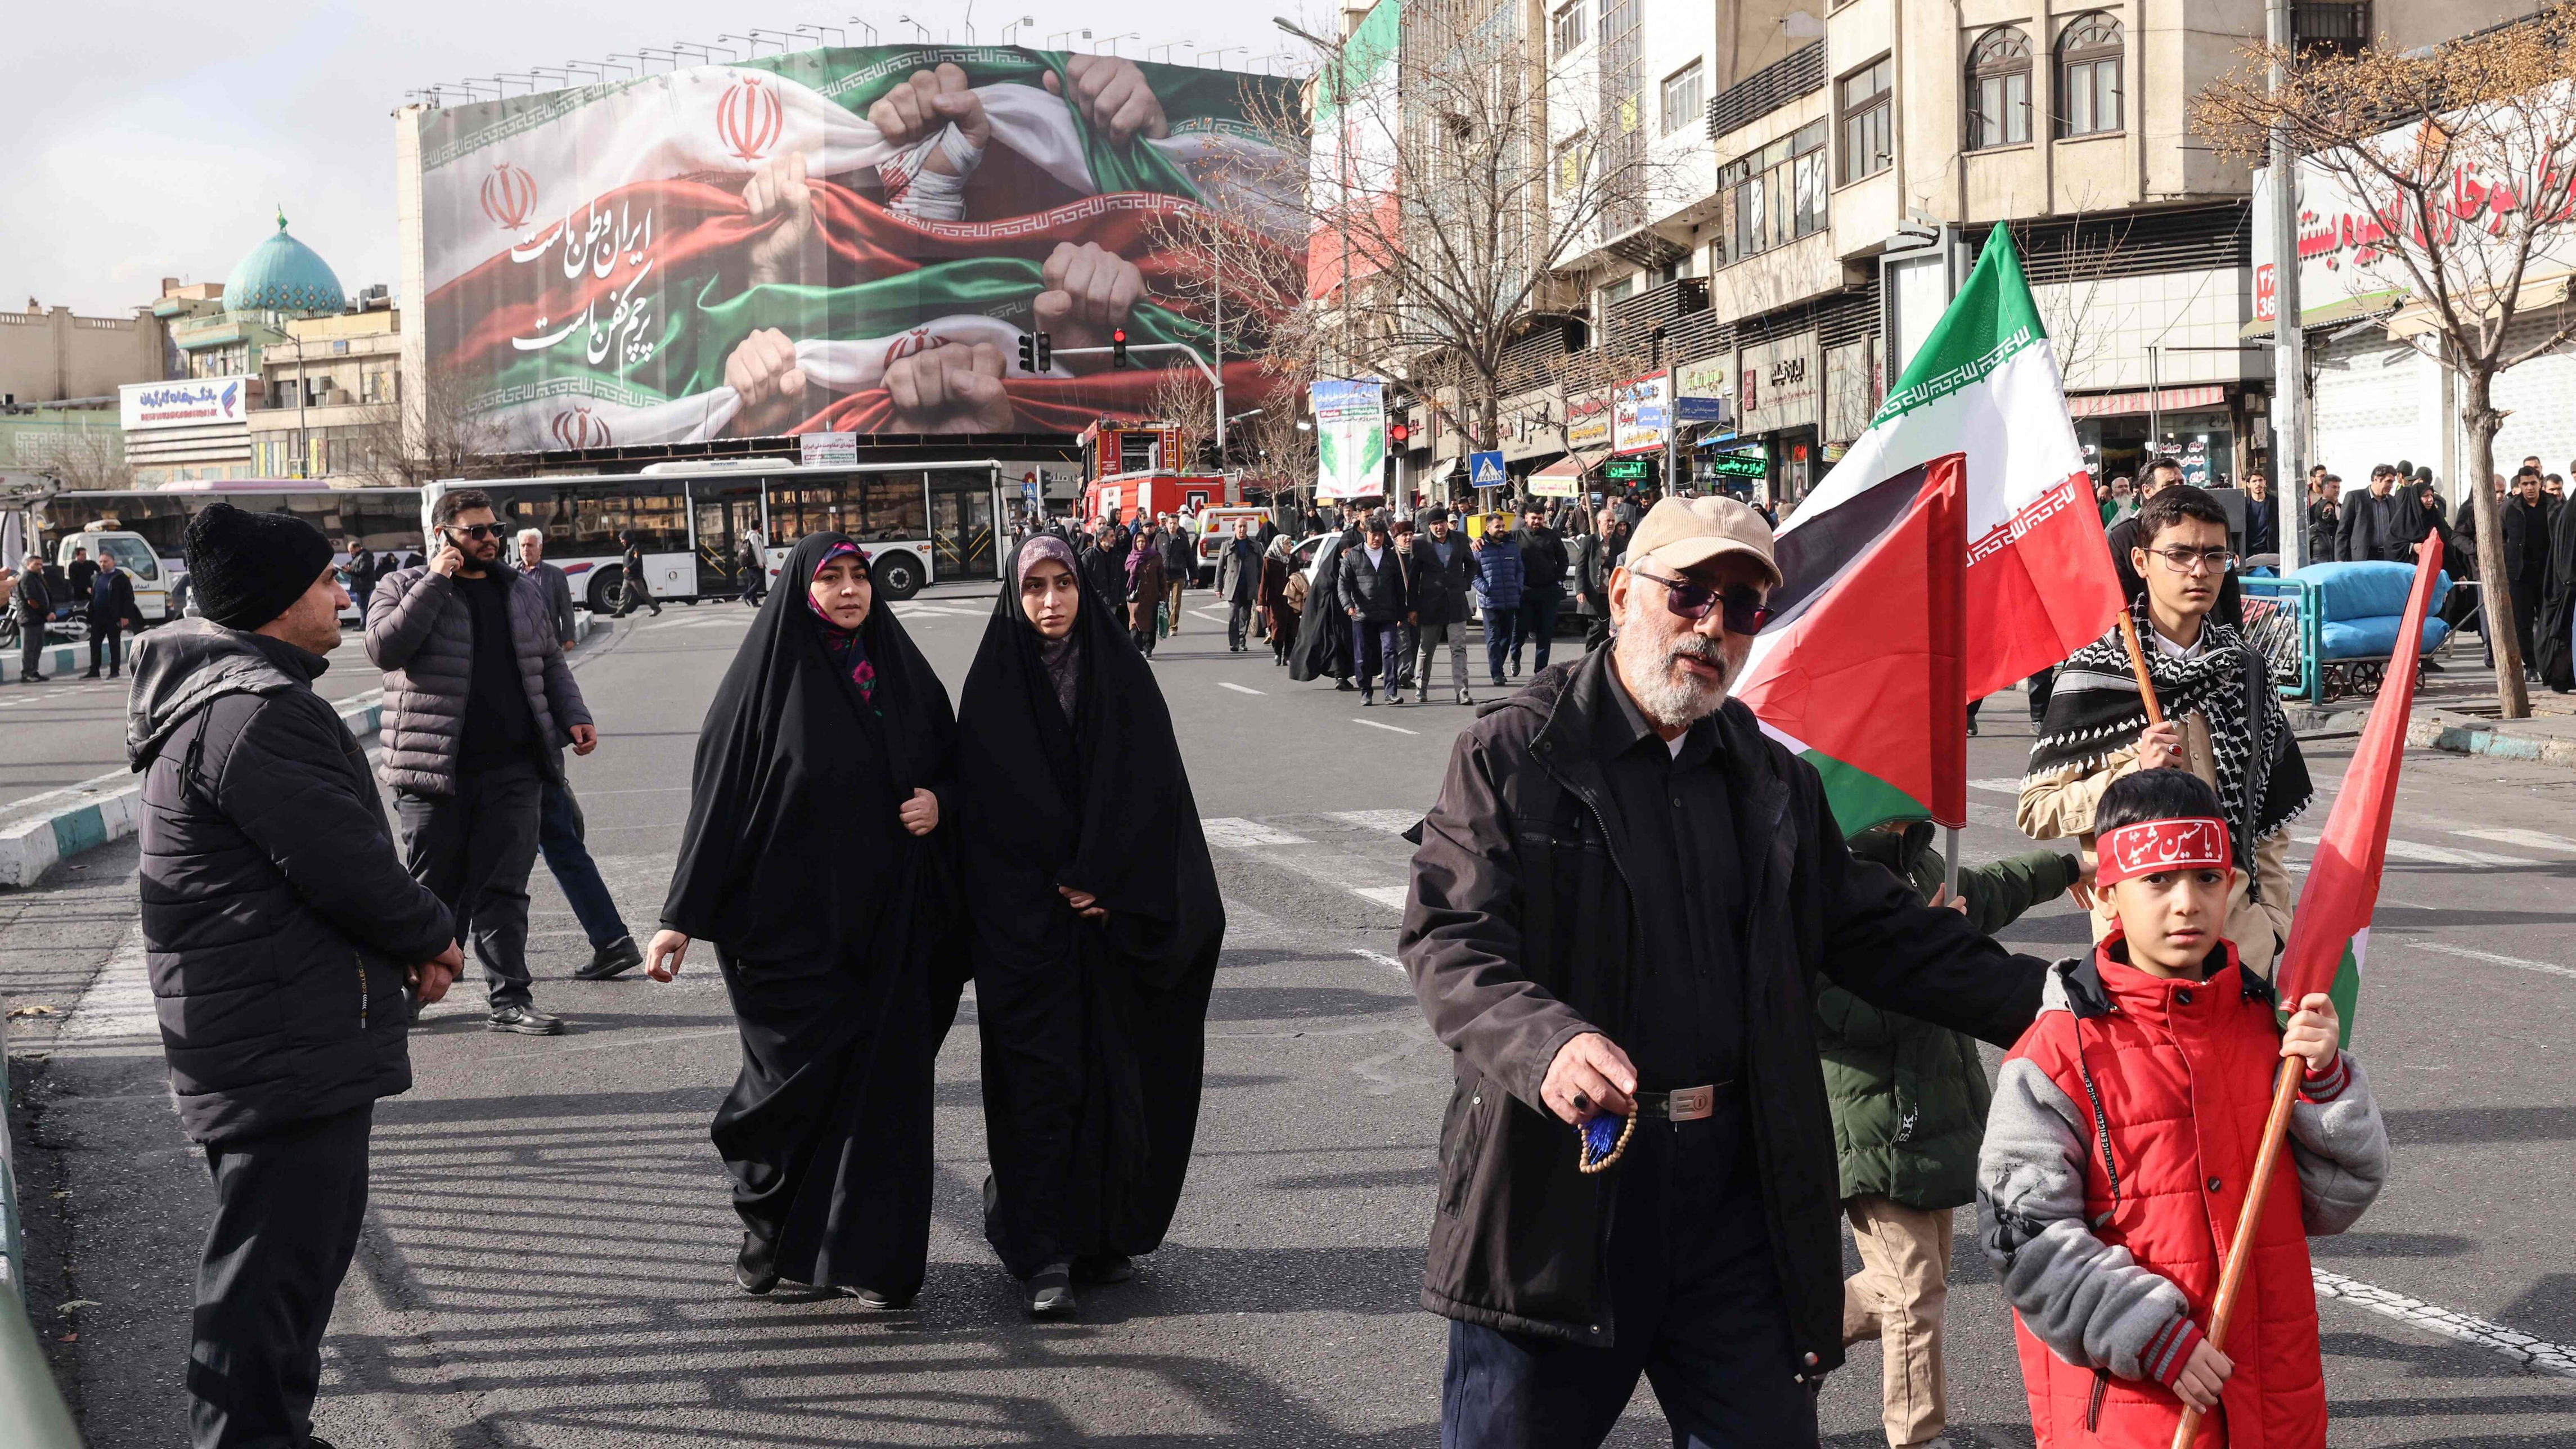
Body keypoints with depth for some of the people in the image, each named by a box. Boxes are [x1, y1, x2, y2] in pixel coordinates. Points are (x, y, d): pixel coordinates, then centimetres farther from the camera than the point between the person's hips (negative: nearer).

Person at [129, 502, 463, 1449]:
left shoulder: (215, 691, 15)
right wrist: (432, 936, -5)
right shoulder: (255, 712, -21)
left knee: (316, 1233, 22)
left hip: (281, 1037, 12)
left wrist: (408, 942, 7)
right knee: (275, 1263, -4)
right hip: (285, 1044, -12)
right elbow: (345, 865, -23)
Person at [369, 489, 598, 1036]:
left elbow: (551, 663, 24)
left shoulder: (523, 593, 16)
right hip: (434, 769, -3)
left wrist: (574, 718, 8)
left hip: (512, 770, 3)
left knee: (505, 887, 1)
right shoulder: (403, 588, 3)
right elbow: (384, 647, -15)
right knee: (433, 888, 5)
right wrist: (436, 581, -13)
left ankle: (508, 997, 3)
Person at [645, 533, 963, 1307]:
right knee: (800, 1074, 0)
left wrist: (940, 801, -5)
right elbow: (719, 797, -5)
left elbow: (952, 762, 19)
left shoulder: (901, 670, 8)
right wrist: (682, 917, -7)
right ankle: (769, 1228, 25)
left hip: (888, 920, 3)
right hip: (792, 919, -3)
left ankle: (868, 1256, 12)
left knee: (882, 1081, 2)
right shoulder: (767, 676, -4)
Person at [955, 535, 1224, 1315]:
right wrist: (1061, 883, -7)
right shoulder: (992, 685, 1)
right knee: (1040, 1076, -4)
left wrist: (1102, 882, -10)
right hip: (1024, 921, -1)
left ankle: (1108, 1234, 18)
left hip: (1111, 912, 2)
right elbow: (987, 805, -2)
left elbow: (1151, 789, -1)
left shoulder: (1122, 676, 4)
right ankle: (1045, 1256, -1)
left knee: (1114, 1071, 5)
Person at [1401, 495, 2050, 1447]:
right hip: (1558, 1184, -4)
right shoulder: (1514, 754, -3)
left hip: (1735, 1183, 5)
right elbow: (1449, 939, -13)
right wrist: (1545, 1042, -32)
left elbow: (1881, 933, 15)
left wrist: (2042, 1001, 2)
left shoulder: (1777, 782, 15)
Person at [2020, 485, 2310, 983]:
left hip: (2240, 934, 4)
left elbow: (2271, 811, 17)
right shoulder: (2090, 676, -6)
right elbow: (2036, 813, -8)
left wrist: (2274, 917, 11)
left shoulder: (2247, 670, 9)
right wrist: (2133, 772, -18)